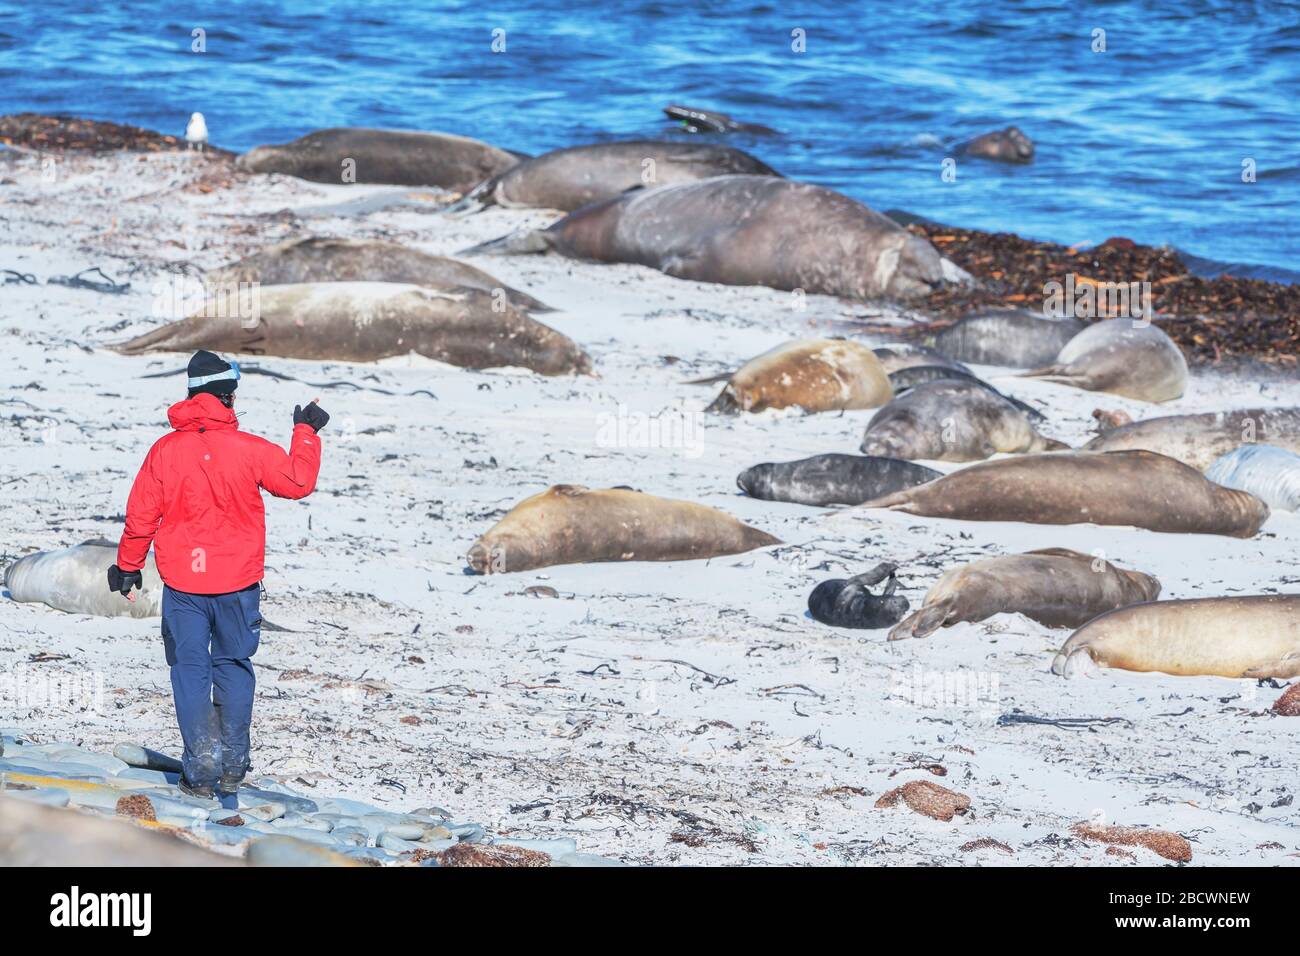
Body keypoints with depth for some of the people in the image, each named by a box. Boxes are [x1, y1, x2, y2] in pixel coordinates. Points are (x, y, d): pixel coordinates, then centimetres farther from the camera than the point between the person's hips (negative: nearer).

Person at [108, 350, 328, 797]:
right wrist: (306, 433, 17)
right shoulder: (248, 449, -10)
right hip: (237, 581, 0)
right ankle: (232, 766, 15)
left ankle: (200, 772, 4)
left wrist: (128, 566, 14)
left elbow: (141, 516, 0)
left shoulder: (165, 451, -6)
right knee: (233, 667, 14)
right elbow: (298, 482, 3)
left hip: (182, 581, 0)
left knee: (190, 671, 7)